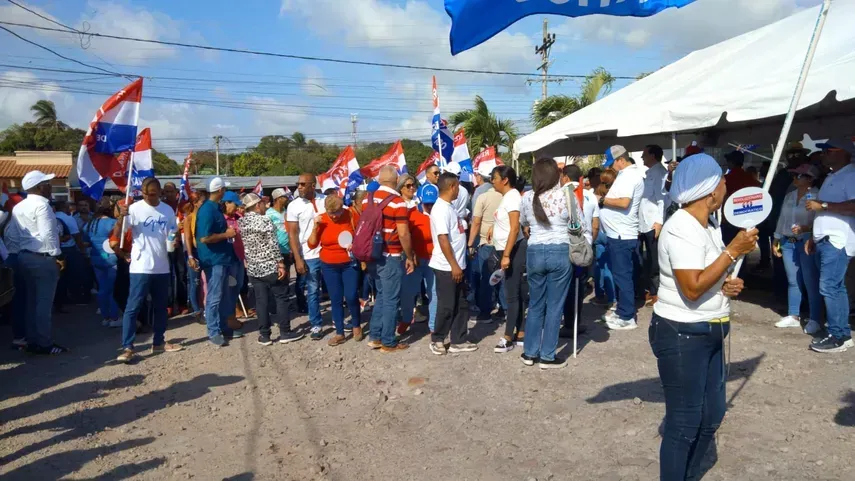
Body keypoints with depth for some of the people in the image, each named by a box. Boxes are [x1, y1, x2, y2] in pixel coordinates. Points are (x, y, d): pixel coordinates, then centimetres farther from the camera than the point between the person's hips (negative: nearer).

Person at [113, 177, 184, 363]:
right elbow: (117, 233, -14)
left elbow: (173, 234, 15)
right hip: (141, 267, -5)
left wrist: (175, 241, -8)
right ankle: (127, 347, -4)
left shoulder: (168, 210, 6)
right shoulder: (135, 209, -8)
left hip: (162, 267, 5)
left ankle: (159, 342, 26)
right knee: (133, 307, -6)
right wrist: (121, 217, -33)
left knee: (160, 306, 14)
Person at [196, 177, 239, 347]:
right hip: (214, 259, -10)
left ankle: (223, 328, 26)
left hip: (222, 258, 10)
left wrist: (227, 232, 12)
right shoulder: (207, 210, -18)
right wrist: (226, 234, -16)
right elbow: (204, 238, -24)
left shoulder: (215, 208, 12)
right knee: (214, 297, -2)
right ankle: (213, 332, 7)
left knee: (224, 296, 16)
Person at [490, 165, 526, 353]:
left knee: (512, 294, -4)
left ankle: (508, 338, 2)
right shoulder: (507, 196, 13)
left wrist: (506, 255, -24)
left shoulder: (512, 196, -15)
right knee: (515, 293, 12)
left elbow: (515, 228, -22)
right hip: (506, 250, 10)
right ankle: (521, 334, 19)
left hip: (514, 250, -10)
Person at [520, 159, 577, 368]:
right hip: (560, 252, -3)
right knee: (555, 306, 5)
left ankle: (530, 353, 21)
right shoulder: (565, 195, -8)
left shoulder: (527, 197, 1)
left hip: (534, 253, 3)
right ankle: (547, 356, 10)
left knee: (536, 304, 15)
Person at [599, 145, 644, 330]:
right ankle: (622, 311, 26)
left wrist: (602, 200, -15)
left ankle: (627, 317, 2)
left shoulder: (629, 175, -15)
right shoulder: (628, 174, 17)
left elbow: (624, 203, -26)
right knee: (621, 274, 16)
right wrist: (606, 199, 5)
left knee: (622, 275, -5)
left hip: (621, 235, -11)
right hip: (619, 233, 11)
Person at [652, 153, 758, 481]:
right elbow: (692, 288, -29)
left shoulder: (710, 224, 9)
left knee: (712, 415, 18)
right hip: (681, 336, -10)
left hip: (709, 333, 10)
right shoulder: (681, 229, -21)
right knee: (684, 423, 1)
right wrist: (733, 251, -23)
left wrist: (727, 285, 0)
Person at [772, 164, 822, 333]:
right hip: (788, 243, 7)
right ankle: (793, 316, 18)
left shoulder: (817, 196, -8)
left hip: (807, 243, -7)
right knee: (792, 281, 11)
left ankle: (814, 320, 3)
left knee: (811, 282, -3)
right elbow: (782, 219, 18)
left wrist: (805, 228, -28)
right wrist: (776, 240, 18)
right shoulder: (789, 196, 14)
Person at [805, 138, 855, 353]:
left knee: (829, 288, -12)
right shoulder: (831, 177, 22)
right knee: (836, 288, 10)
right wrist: (813, 238, 21)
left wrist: (822, 205, -18)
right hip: (825, 241, 10)